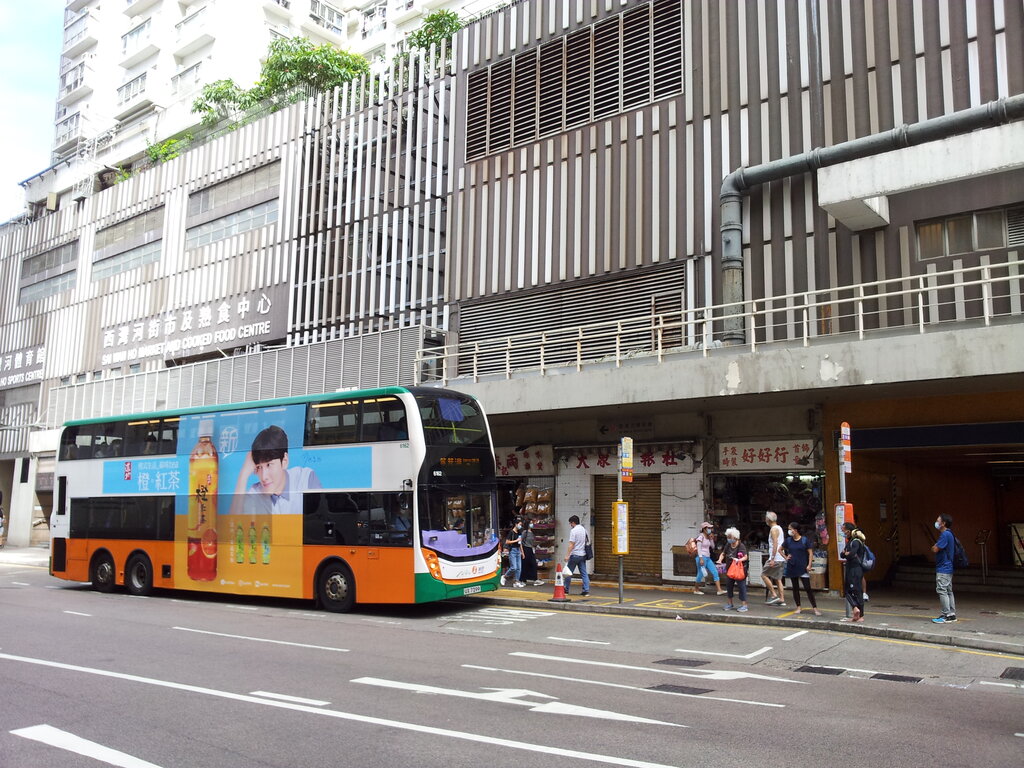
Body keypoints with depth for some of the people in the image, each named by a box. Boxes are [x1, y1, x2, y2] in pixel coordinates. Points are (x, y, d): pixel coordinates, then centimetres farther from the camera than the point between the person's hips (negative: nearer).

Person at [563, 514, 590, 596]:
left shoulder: (573, 530, -12)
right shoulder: (584, 529, 11)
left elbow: (571, 544, -16)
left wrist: (567, 555, -16)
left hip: (575, 555, -7)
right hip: (583, 554, 7)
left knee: (569, 572, 5)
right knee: (584, 573, 5)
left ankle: (566, 590, 12)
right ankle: (586, 590, -1)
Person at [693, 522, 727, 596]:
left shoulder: (708, 537, 11)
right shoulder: (701, 537, -10)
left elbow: (712, 547, 16)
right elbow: (699, 548, -15)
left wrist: (711, 539, 3)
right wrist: (701, 558, -21)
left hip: (708, 558, 8)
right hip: (702, 557, -8)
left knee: (715, 572, -2)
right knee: (701, 574, 0)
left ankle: (719, 590, -4)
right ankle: (696, 589, 18)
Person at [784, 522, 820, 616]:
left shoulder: (805, 540, -4)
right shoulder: (788, 540, 4)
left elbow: (810, 553, -1)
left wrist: (809, 565, -9)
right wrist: (786, 557, 6)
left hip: (803, 568, -4)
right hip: (792, 568, 4)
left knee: (807, 588, -7)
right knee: (795, 588, 9)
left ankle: (815, 608, -2)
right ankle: (798, 607, 18)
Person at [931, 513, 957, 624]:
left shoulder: (945, 535, -18)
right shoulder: (948, 534, 15)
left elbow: (935, 549, -19)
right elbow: (936, 549, 19)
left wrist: (934, 547, 0)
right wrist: (936, 547, 1)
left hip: (943, 569, -10)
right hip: (948, 568, 10)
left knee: (942, 591, -7)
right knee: (948, 591, 13)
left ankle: (947, 615, -6)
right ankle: (951, 614, 17)